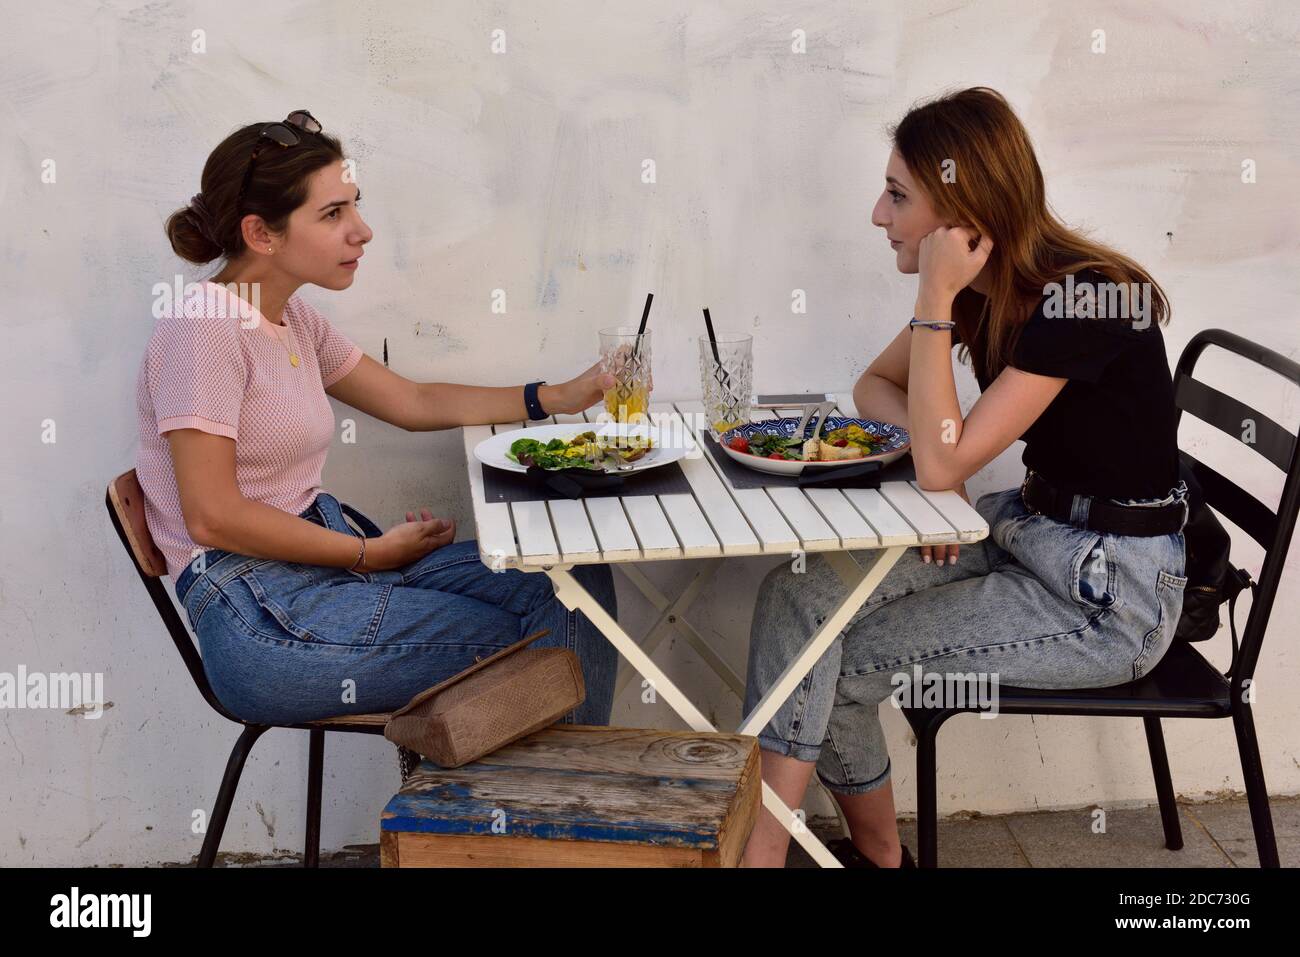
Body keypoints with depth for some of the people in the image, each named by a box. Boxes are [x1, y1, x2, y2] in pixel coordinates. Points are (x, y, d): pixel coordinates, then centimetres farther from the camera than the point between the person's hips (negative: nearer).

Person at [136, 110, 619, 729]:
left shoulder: (293, 321, 12)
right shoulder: (203, 328, -15)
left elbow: (415, 403, 18)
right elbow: (213, 516, -19)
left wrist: (567, 396, 10)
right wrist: (370, 552, -12)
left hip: (331, 552, 9)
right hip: (264, 613, -8)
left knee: (582, 590, -3)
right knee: (548, 644, -11)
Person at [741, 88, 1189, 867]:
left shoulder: (1079, 296, -24)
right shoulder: (982, 288, 0)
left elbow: (942, 465, -26)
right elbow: (876, 385, 14)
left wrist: (935, 298, -25)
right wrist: (929, 443, -7)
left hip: (1113, 591, -8)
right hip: (1026, 530, 8)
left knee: (844, 665, -11)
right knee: (800, 597, -11)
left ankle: (879, 852, 13)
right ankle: (764, 845, -5)